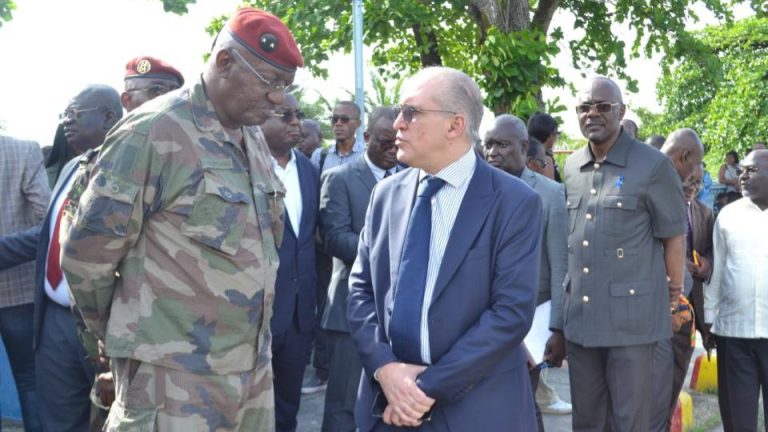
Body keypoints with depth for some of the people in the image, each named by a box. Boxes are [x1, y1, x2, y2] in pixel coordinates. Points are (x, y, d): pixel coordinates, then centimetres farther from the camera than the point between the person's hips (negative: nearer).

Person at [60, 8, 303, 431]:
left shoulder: (254, 139, 10)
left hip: (254, 366, 7)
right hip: (175, 374, -7)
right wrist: (123, 334, 4)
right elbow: (86, 252, -10)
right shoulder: (154, 131, -13)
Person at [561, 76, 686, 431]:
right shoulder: (571, 167, 8)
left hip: (632, 313, -5)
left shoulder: (653, 165, -9)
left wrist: (674, 295, 3)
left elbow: (672, 236, -3)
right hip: (579, 314, 5)